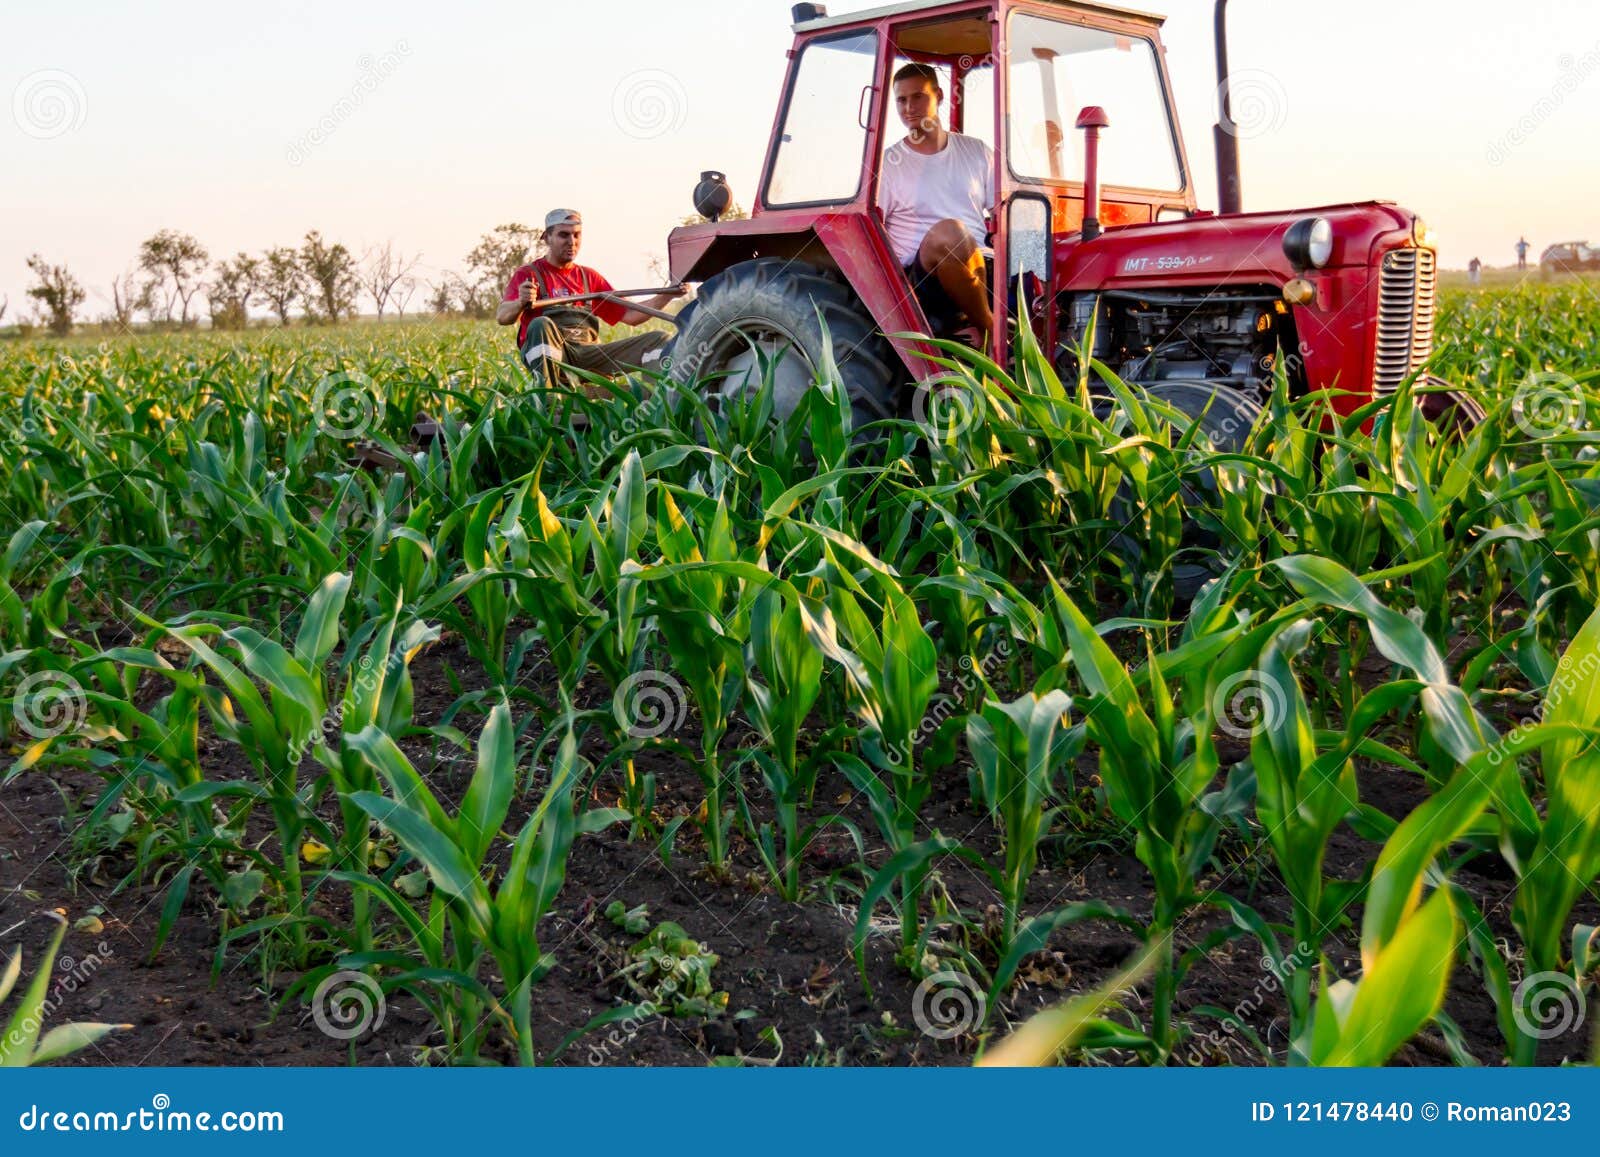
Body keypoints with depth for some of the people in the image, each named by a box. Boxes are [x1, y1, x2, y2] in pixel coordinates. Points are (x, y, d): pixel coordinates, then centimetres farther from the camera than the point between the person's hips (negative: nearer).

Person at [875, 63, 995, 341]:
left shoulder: (976, 151, 17)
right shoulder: (888, 163, 7)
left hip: (980, 267, 3)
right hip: (921, 275, -2)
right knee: (948, 231, -38)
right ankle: (988, 329, -22)